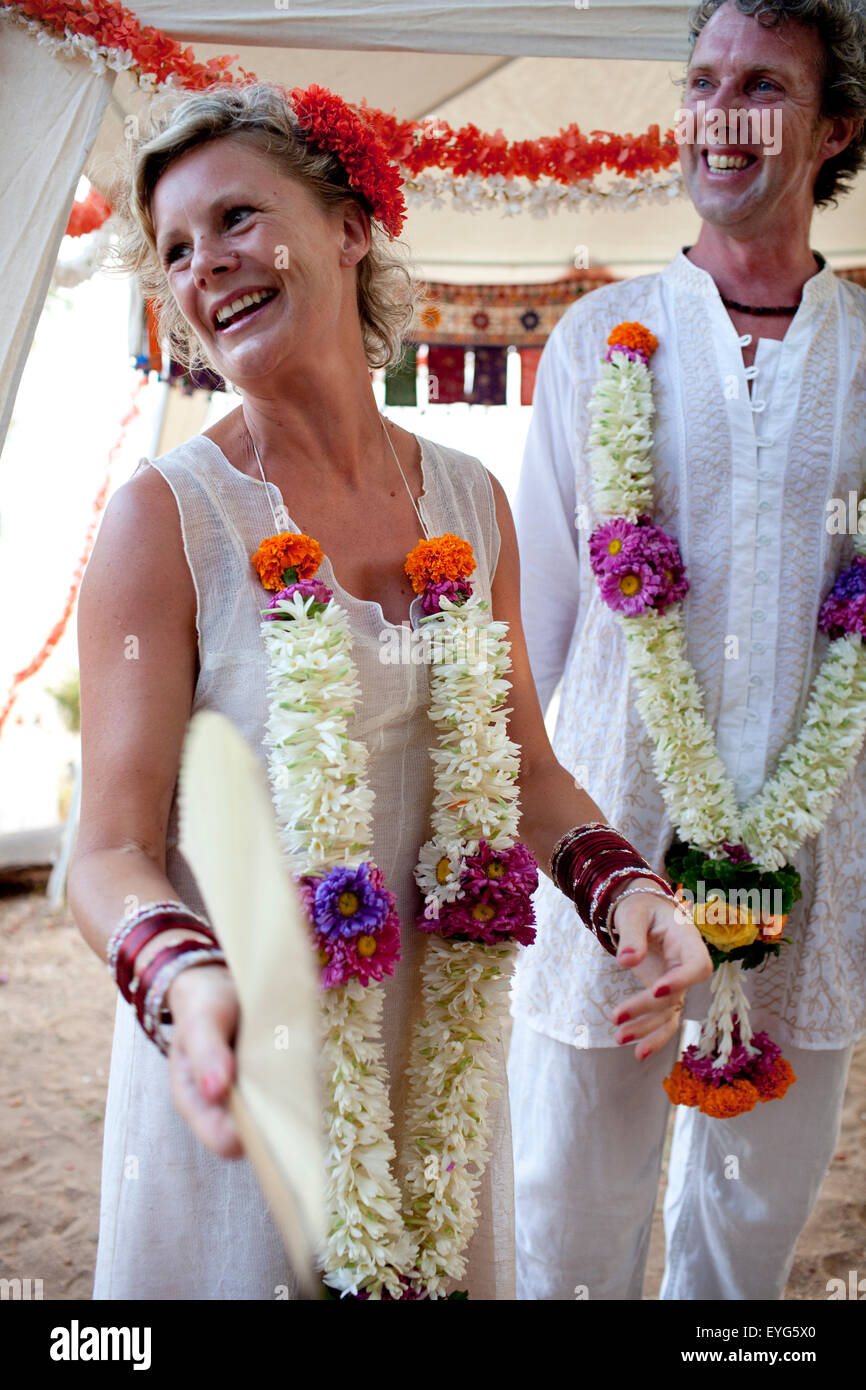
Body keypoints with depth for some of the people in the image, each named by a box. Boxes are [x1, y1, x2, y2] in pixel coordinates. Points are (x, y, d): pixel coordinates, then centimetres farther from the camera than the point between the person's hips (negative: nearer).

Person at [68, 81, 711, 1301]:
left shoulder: (472, 501, -1)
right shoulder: (168, 515, -15)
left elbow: (525, 768, 6)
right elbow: (112, 848, -17)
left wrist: (625, 889, -13)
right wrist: (185, 984, -37)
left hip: (439, 1042, 4)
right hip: (249, 1058, -4)